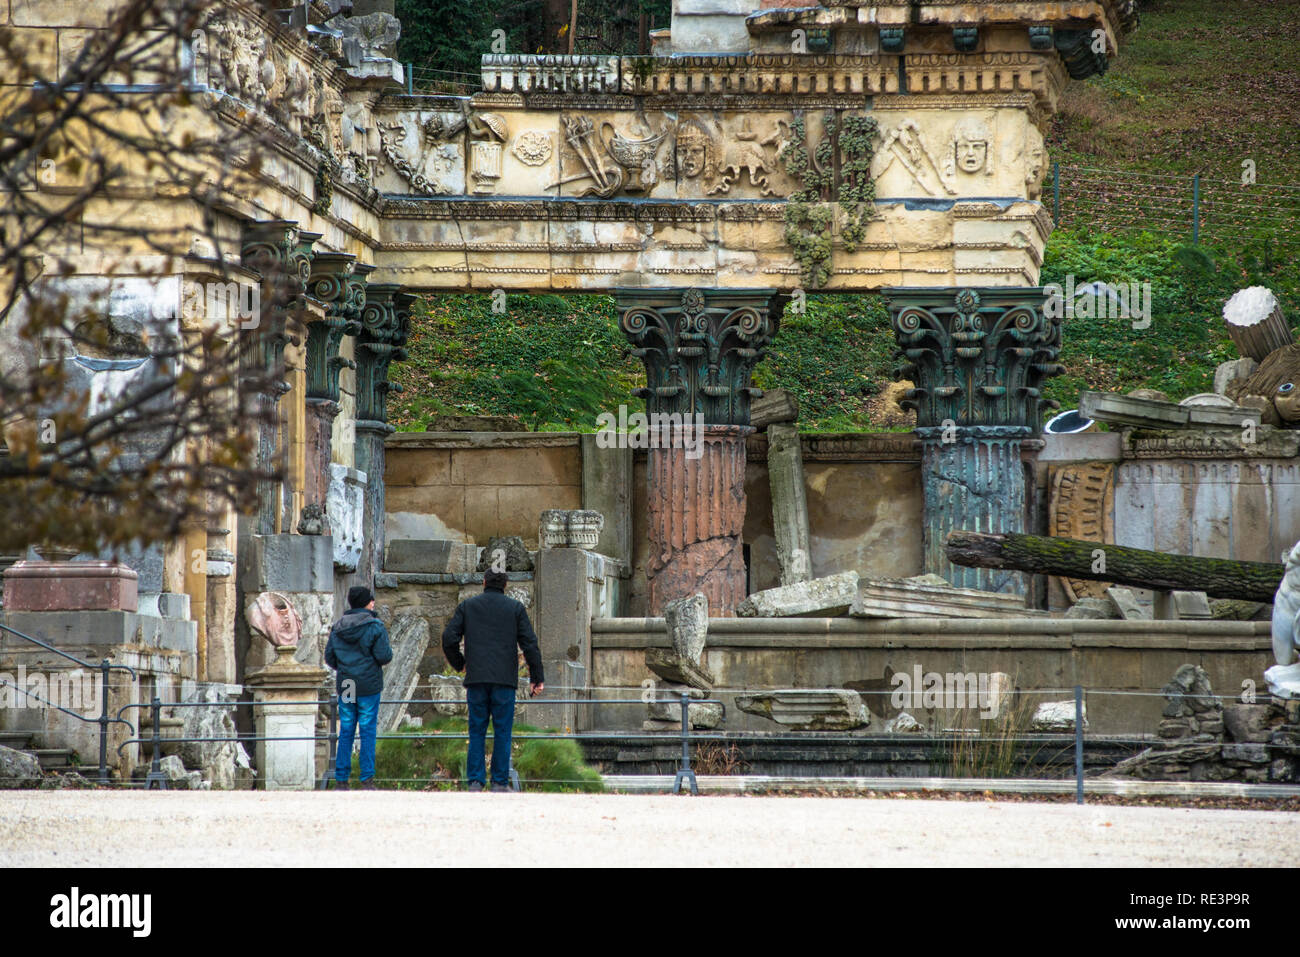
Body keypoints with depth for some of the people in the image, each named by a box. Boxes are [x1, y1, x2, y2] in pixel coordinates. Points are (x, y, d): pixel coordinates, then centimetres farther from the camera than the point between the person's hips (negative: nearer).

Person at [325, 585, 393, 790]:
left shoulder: (338, 627, 5)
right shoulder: (375, 627, -10)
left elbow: (329, 657, 7)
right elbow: (384, 656, -14)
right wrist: (388, 649, 9)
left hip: (344, 686, 4)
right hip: (369, 686, -4)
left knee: (345, 731, 9)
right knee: (368, 731, 1)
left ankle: (341, 780, 7)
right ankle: (367, 779, -2)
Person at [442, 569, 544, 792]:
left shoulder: (467, 606, 7)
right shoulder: (515, 608, 4)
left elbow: (449, 638, 1)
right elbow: (530, 644, 0)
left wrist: (459, 664, 17)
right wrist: (536, 679, 5)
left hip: (476, 679, 1)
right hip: (504, 680, -1)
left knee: (477, 731, 6)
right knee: (502, 731, 2)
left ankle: (475, 781, 0)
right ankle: (500, 782, 0)